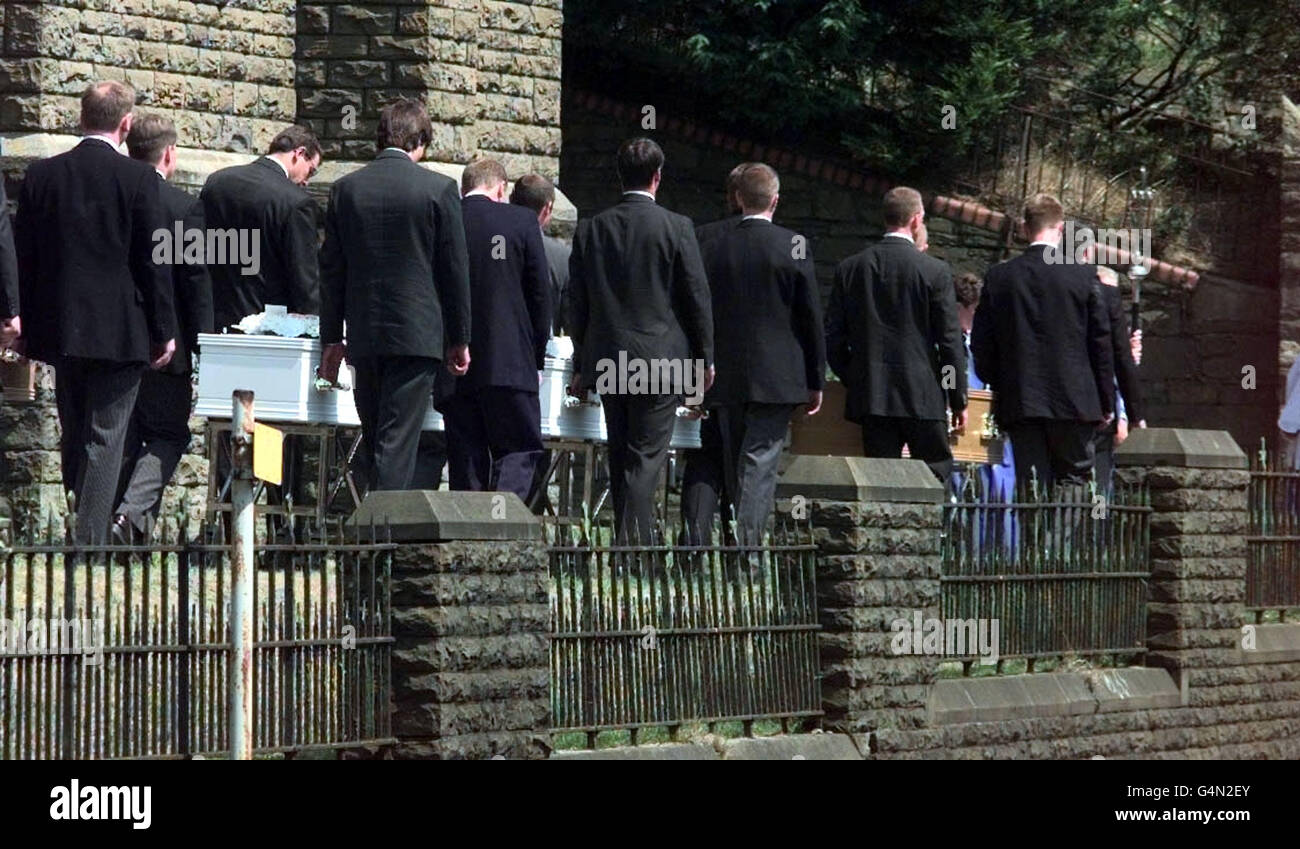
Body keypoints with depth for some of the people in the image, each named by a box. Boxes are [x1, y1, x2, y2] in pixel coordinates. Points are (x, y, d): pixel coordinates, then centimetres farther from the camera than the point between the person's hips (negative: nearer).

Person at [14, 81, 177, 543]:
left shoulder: (40, 175, 2)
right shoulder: (139, 179, -9)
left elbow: (24, 256, 6)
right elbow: (154, 261, -8)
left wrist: (31, 325, 13)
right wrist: (164, 331, 0)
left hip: (60, 329, 4)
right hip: (119, 331, -4)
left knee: (73, 437, 16)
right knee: (105, 437, -1)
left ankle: (86, 522, 21)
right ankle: (92, 539, -5)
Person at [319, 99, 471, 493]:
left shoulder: (345, 189, 5)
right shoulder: (439, 189, -5)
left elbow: (331, 268, 8)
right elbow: (455, 269, -2)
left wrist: (332, 337, 15)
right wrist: (459, 339, 7)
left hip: (364, 337, 4)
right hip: (417, 335, -3)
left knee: (374, 441, 13)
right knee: (398, 442, -6)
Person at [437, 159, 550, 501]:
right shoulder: (521, 221, -1)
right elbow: (540, 293, 0)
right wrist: (537, 357, 9)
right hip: (509, 364, -2)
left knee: (465, 456, 8)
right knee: (519, 448, 2)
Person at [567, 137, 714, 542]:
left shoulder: (590, 229, 3)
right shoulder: (676, 227, -7)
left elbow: (578, 305, 8)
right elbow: (697, 298, -4)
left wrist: (581, 365, 16)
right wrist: (705, 359, 7)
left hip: (608, 362, 4)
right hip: (661, 360, -4)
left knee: (621, 459, 13)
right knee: (645, 459, -4)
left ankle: (630, 540, 18)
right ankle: (635, 542, -14)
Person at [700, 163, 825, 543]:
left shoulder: (713, 248, 2)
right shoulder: (793, 246, -6)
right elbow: (811, 317, -3)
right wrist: (815, 381, 5)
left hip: (726, 380, 3)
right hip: (776, 379, -3)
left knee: (734, 467, 12)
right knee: (759, 467, -6)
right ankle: (748, 544, -15)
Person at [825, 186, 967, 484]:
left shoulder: (850, 269, 4)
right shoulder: (935, 271, -6)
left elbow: (832, 338, 5)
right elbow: (950, 341, -4)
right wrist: (959, 400, 4)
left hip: (870, 396, 3)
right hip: (922, 397, -3)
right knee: (936, 478, 3)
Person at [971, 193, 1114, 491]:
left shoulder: (999, 276, 2)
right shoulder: (1084, 274, -3)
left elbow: (981, 343, 5)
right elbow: (1101, 341, 0)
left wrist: (997, 385, 19)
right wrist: (1106, 402, 8)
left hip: (1019, 402, 2)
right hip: (1073, 400, -2)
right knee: (1074, 481, 3)